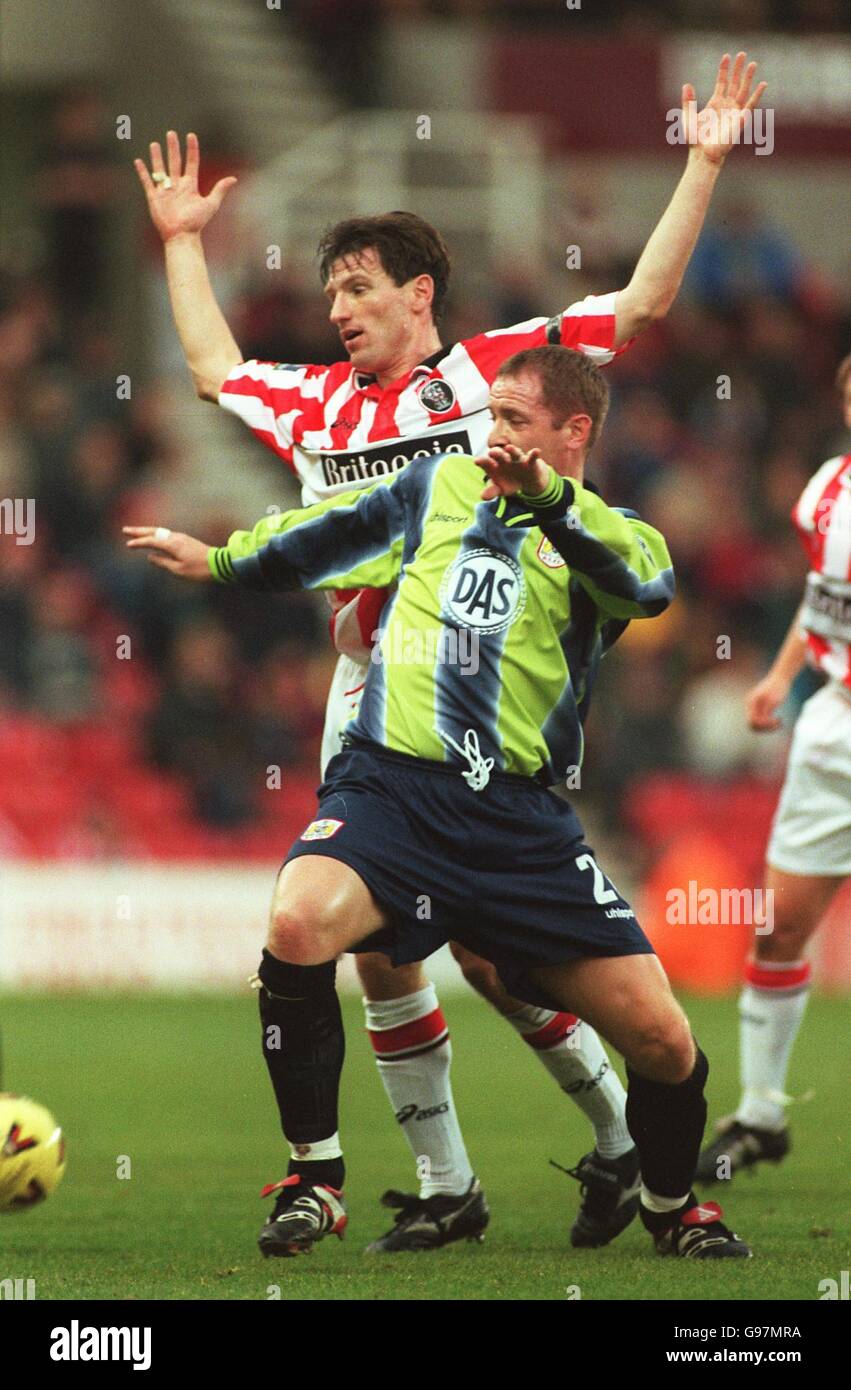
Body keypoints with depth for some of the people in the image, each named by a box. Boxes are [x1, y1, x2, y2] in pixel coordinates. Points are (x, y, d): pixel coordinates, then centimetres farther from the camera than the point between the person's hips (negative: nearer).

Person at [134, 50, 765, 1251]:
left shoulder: (495, 367, 2)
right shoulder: (314, 402, 16)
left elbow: (641, 304, 3)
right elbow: (214, 368, 34)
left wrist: (703, 168, 1)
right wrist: (182, 242, 38)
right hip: (366, 700, 6)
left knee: (480, 940, -11)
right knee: (376, 938, 1)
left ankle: (627, 1131, 8)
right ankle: (445, 1187, 10)